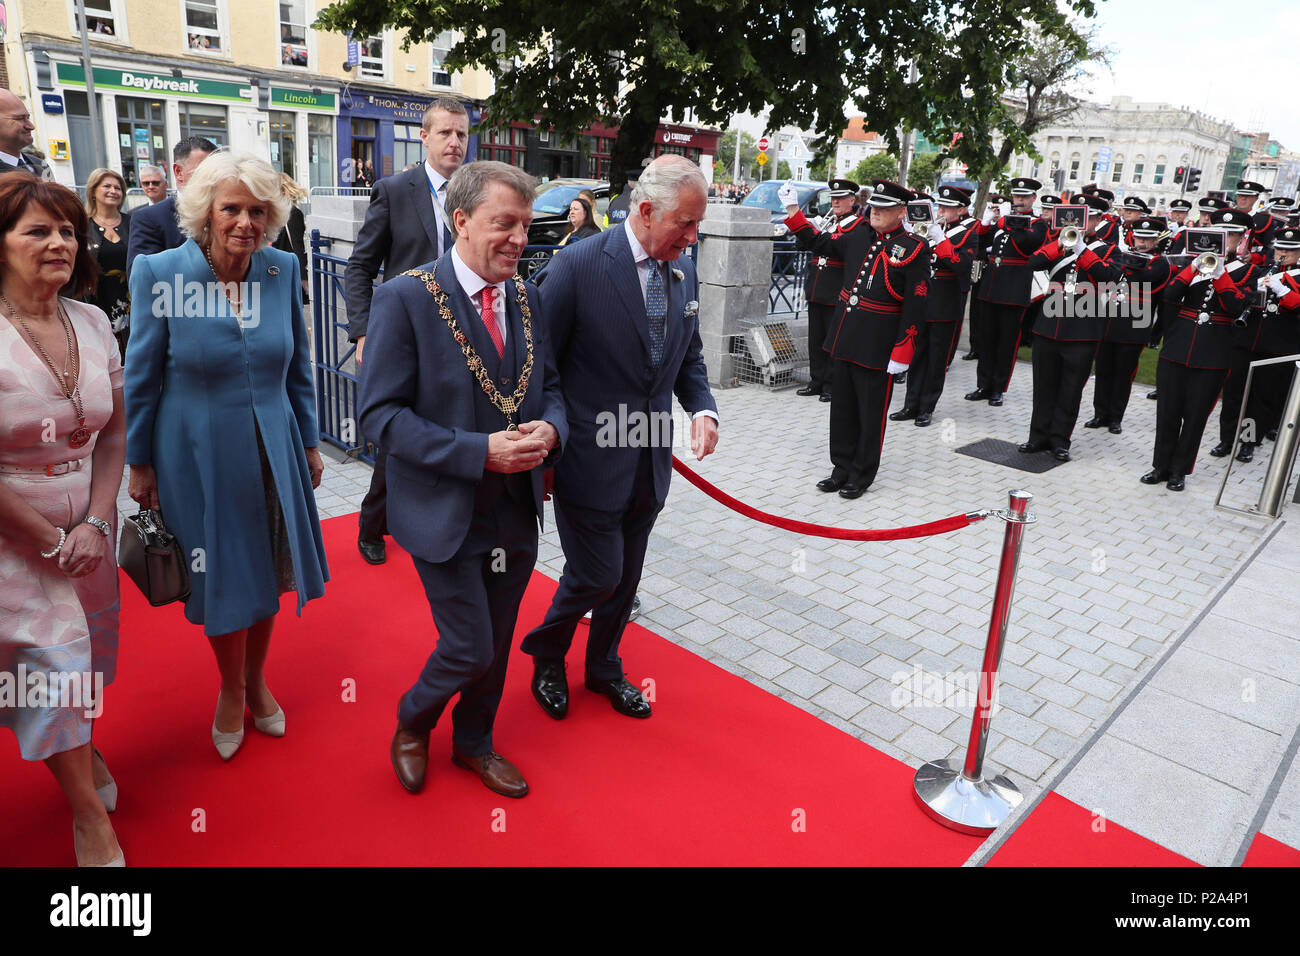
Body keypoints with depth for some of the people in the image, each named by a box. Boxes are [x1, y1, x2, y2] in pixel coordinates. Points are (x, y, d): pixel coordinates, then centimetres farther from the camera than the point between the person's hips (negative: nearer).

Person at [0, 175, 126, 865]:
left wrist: (94, 522, -6)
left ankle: (78, 744, 48)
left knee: (86, 646, 18)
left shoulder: (93, 323, -1)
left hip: (89, 521, 5)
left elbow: (114, 432, 3)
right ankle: (90, 816, 22)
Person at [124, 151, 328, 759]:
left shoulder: (282, 271, -4)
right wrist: (140, 463, 0)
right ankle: (231, 690, 38)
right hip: (199, 455, -2)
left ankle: (256, 681, 41)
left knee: (267, 572, 16)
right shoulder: (160, 272, -12)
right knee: (222, 578, 11)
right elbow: (141, 378, -4)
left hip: (272, 452, 3)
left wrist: (309, 444, 10)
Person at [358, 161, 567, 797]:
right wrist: (479, 451, -25)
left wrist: (549, 429, -13)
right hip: (447, 513, -5)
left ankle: (474, 743, 44)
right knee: (470, 650, 1)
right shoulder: (405, 298, -14)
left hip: (517, 512, 6)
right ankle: (412, 723, 35)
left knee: (497, 647, 18)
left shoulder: (527, 298, 5)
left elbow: (549, 389, 12)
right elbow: (381, 413, -16)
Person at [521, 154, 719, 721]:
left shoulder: (684, 274, 4)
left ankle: (603, 668, 42)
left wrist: (703, 409, -6)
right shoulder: (577, 266, -16)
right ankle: (546, 653, 34)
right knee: (597, 575, 3)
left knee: (625, 578, 18)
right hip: (591, 461, -6)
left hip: (650, 463, 6)